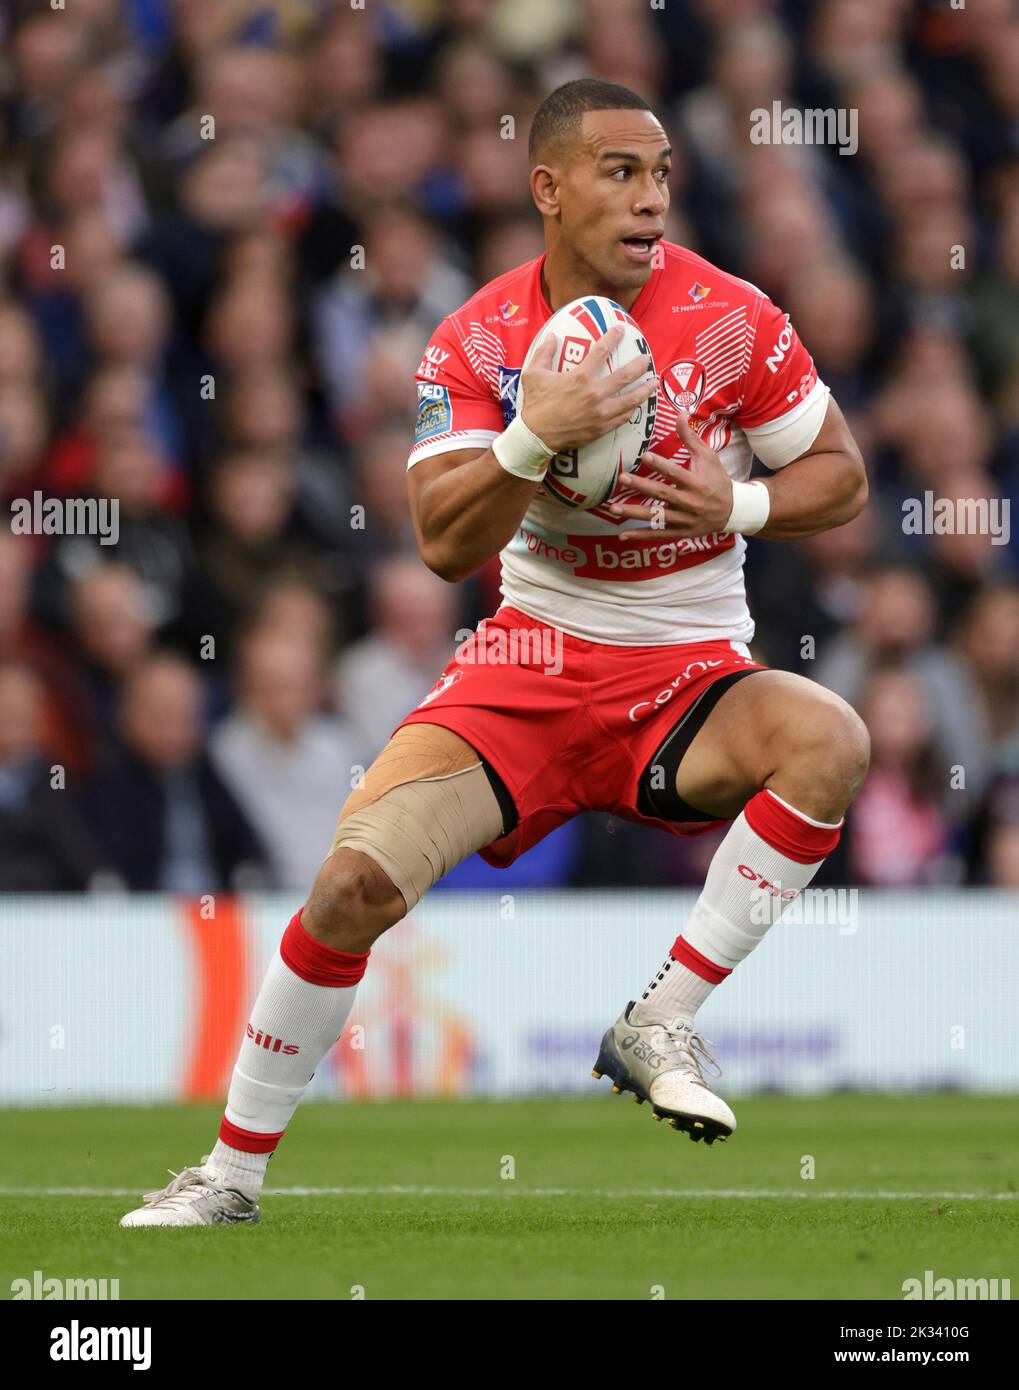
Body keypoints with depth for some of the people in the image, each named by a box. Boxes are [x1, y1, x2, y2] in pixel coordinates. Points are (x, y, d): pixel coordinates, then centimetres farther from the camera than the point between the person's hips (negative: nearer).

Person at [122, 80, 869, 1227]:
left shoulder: (729, 318, -6)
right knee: (357, 879, -18)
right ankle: (232, 1172, 0)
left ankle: (661, 1024, -20)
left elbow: (841, 475, 5)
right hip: (532, 660, 0)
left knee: (829, 739, -33)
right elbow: (445, 545, -11)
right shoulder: (478, 340, -4)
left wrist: (737, 505, -15)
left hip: (689, 675, 0)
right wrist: (533, 437, -28)